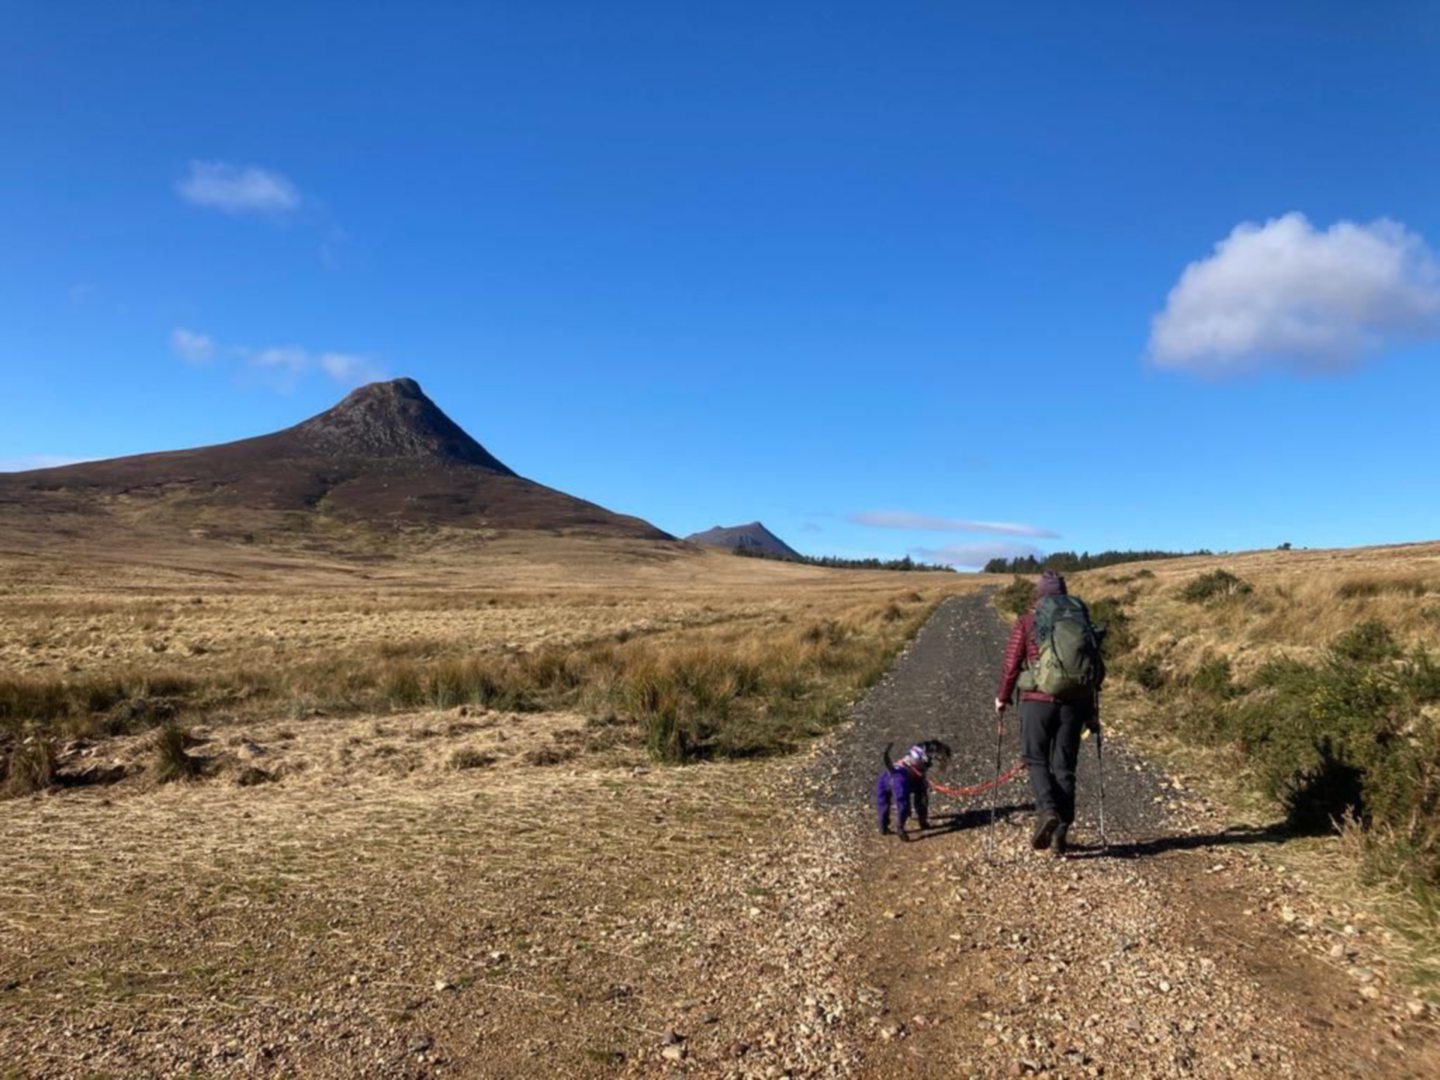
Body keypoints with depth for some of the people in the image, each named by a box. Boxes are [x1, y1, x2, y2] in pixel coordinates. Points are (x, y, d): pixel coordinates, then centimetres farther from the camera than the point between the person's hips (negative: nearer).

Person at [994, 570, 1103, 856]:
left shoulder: (1027, 622, 1)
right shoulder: (1082, 620, 9)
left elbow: (1011, 664, -2)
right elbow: (1098, 668, 9)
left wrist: (1002, 699, 9)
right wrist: (1090, 706, 19)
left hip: (1038, 699, -3)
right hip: (1075, 700, 3)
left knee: (1036, 759, 9)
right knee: (1064, 765, 9)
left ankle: (1047, 812, -14)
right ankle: (1061, 831, 9)